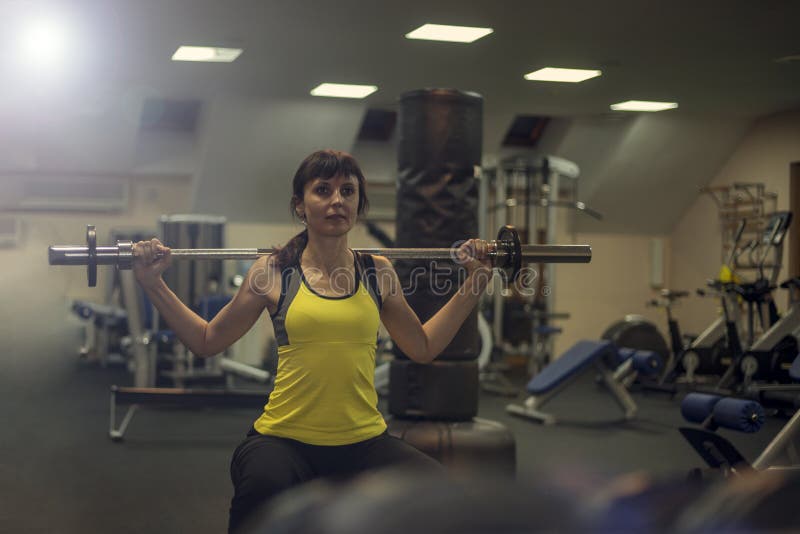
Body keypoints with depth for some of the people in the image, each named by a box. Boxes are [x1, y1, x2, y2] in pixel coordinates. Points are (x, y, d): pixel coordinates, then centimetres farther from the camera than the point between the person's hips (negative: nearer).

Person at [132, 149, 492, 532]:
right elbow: (206, 342, 11)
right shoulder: (272, 273, 1)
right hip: (284, 439, -2)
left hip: (363, 441, 3)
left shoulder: (378, 273, 7)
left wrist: (473, 285, 15)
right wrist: (153, 284, 3)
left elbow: (423, 348, 20)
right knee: (263, 485, -38)